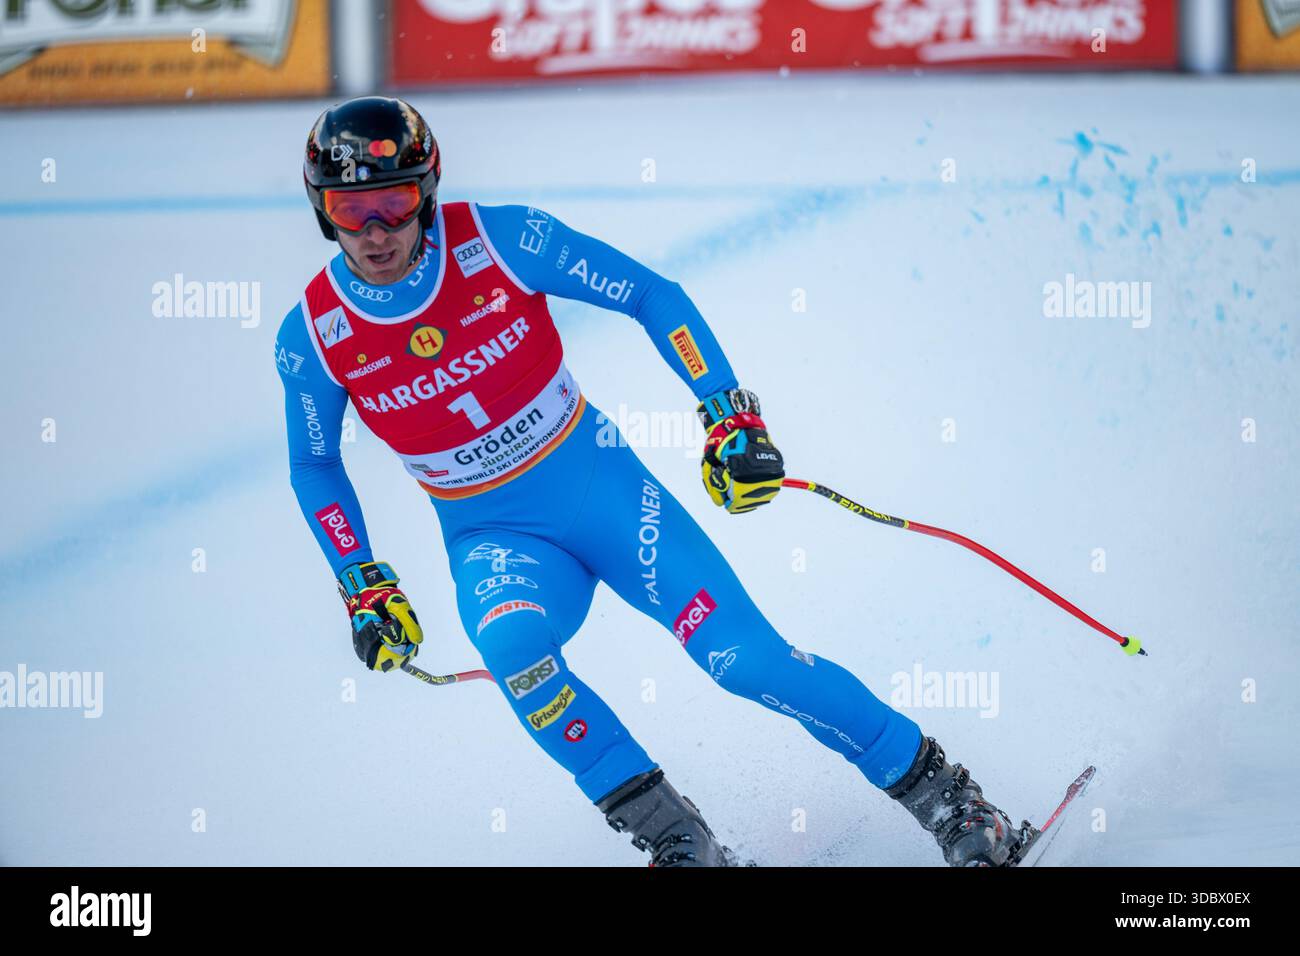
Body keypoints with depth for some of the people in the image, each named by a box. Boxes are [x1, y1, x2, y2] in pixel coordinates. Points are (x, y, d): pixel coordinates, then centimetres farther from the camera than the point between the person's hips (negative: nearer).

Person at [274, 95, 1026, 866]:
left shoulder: (499, 240, -16)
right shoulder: (313, 337, -11)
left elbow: (651, 295, -7)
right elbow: (315, 465, 8)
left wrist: (728, 413, -13)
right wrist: (364, 588, 3)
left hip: (602, 485, -1)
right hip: (494, 538, 1)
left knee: (749, 660, -11)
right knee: (510, 642, -33)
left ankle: (942, 794, 6)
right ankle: (671, 836, -17)